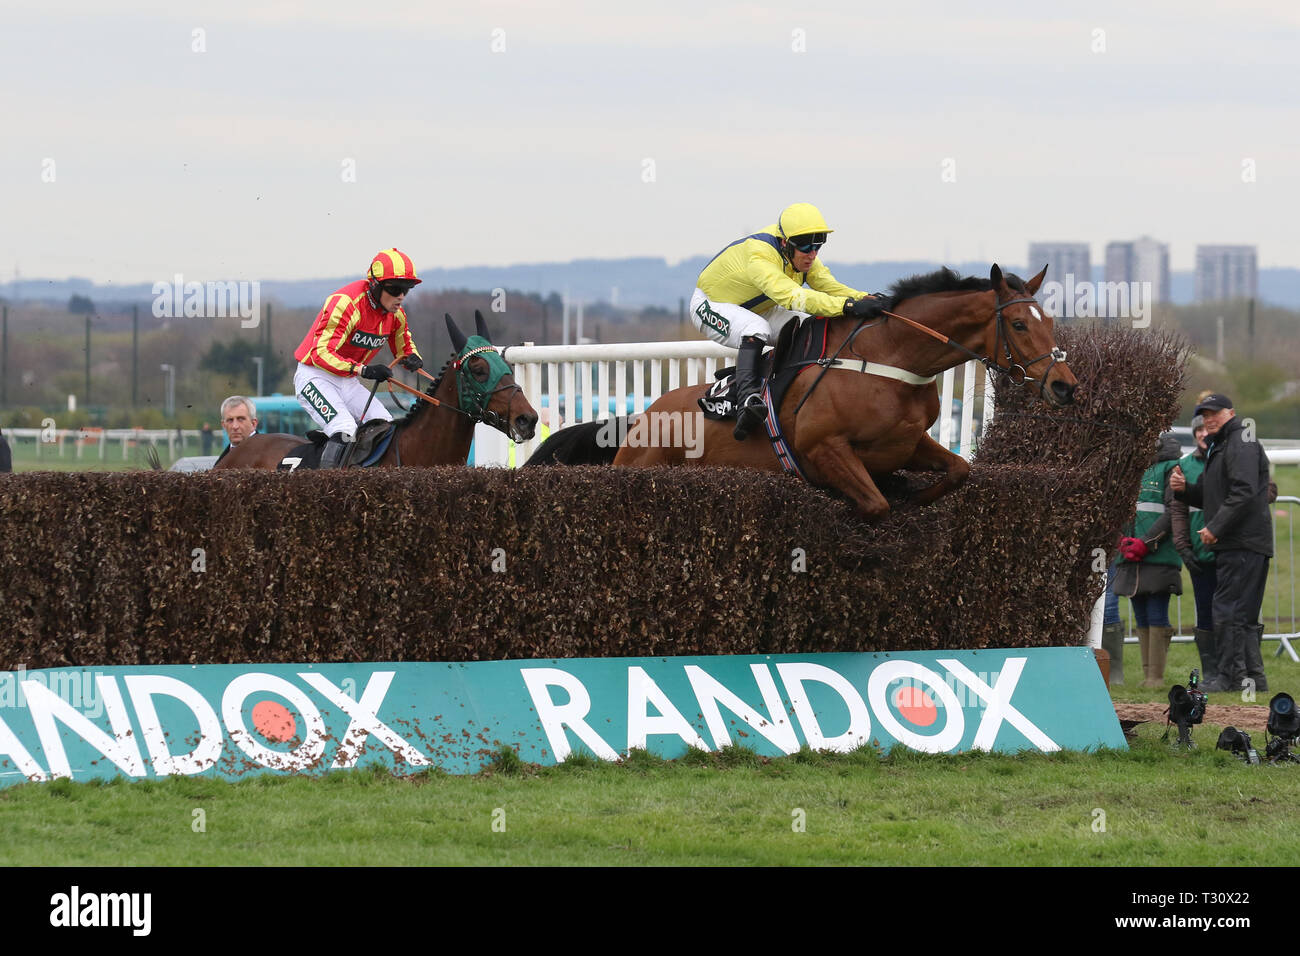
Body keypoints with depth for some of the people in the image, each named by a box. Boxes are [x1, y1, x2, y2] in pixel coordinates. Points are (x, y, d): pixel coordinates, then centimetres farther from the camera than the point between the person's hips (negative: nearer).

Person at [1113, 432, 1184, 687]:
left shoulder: (1171, 470, 0)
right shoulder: (1136, 471, 20)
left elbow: (1173, 513, -9)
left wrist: (1146, 542, -15)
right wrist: (1123, 540, 5)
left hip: (1159, 557, -7)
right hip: (1133, 560, 7)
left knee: (1157, 617, -8)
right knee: (1141, 618, 7)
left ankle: (1156, 675, -7)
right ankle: (1147, 673, 10)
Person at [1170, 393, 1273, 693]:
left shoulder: (1242, 443, -9)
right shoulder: (1218, 448, 23)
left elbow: (1244, 492, -21)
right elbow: (1209, 497, 26)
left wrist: (1215, 528, -21)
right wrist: (1184, 488, 6)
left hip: (1244, 542, -10)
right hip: (1232, 544, 10)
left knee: (1229, 611, -11)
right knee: (1243, 615, 11)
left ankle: (1231, 677, -10)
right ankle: (1253, 677, 14)